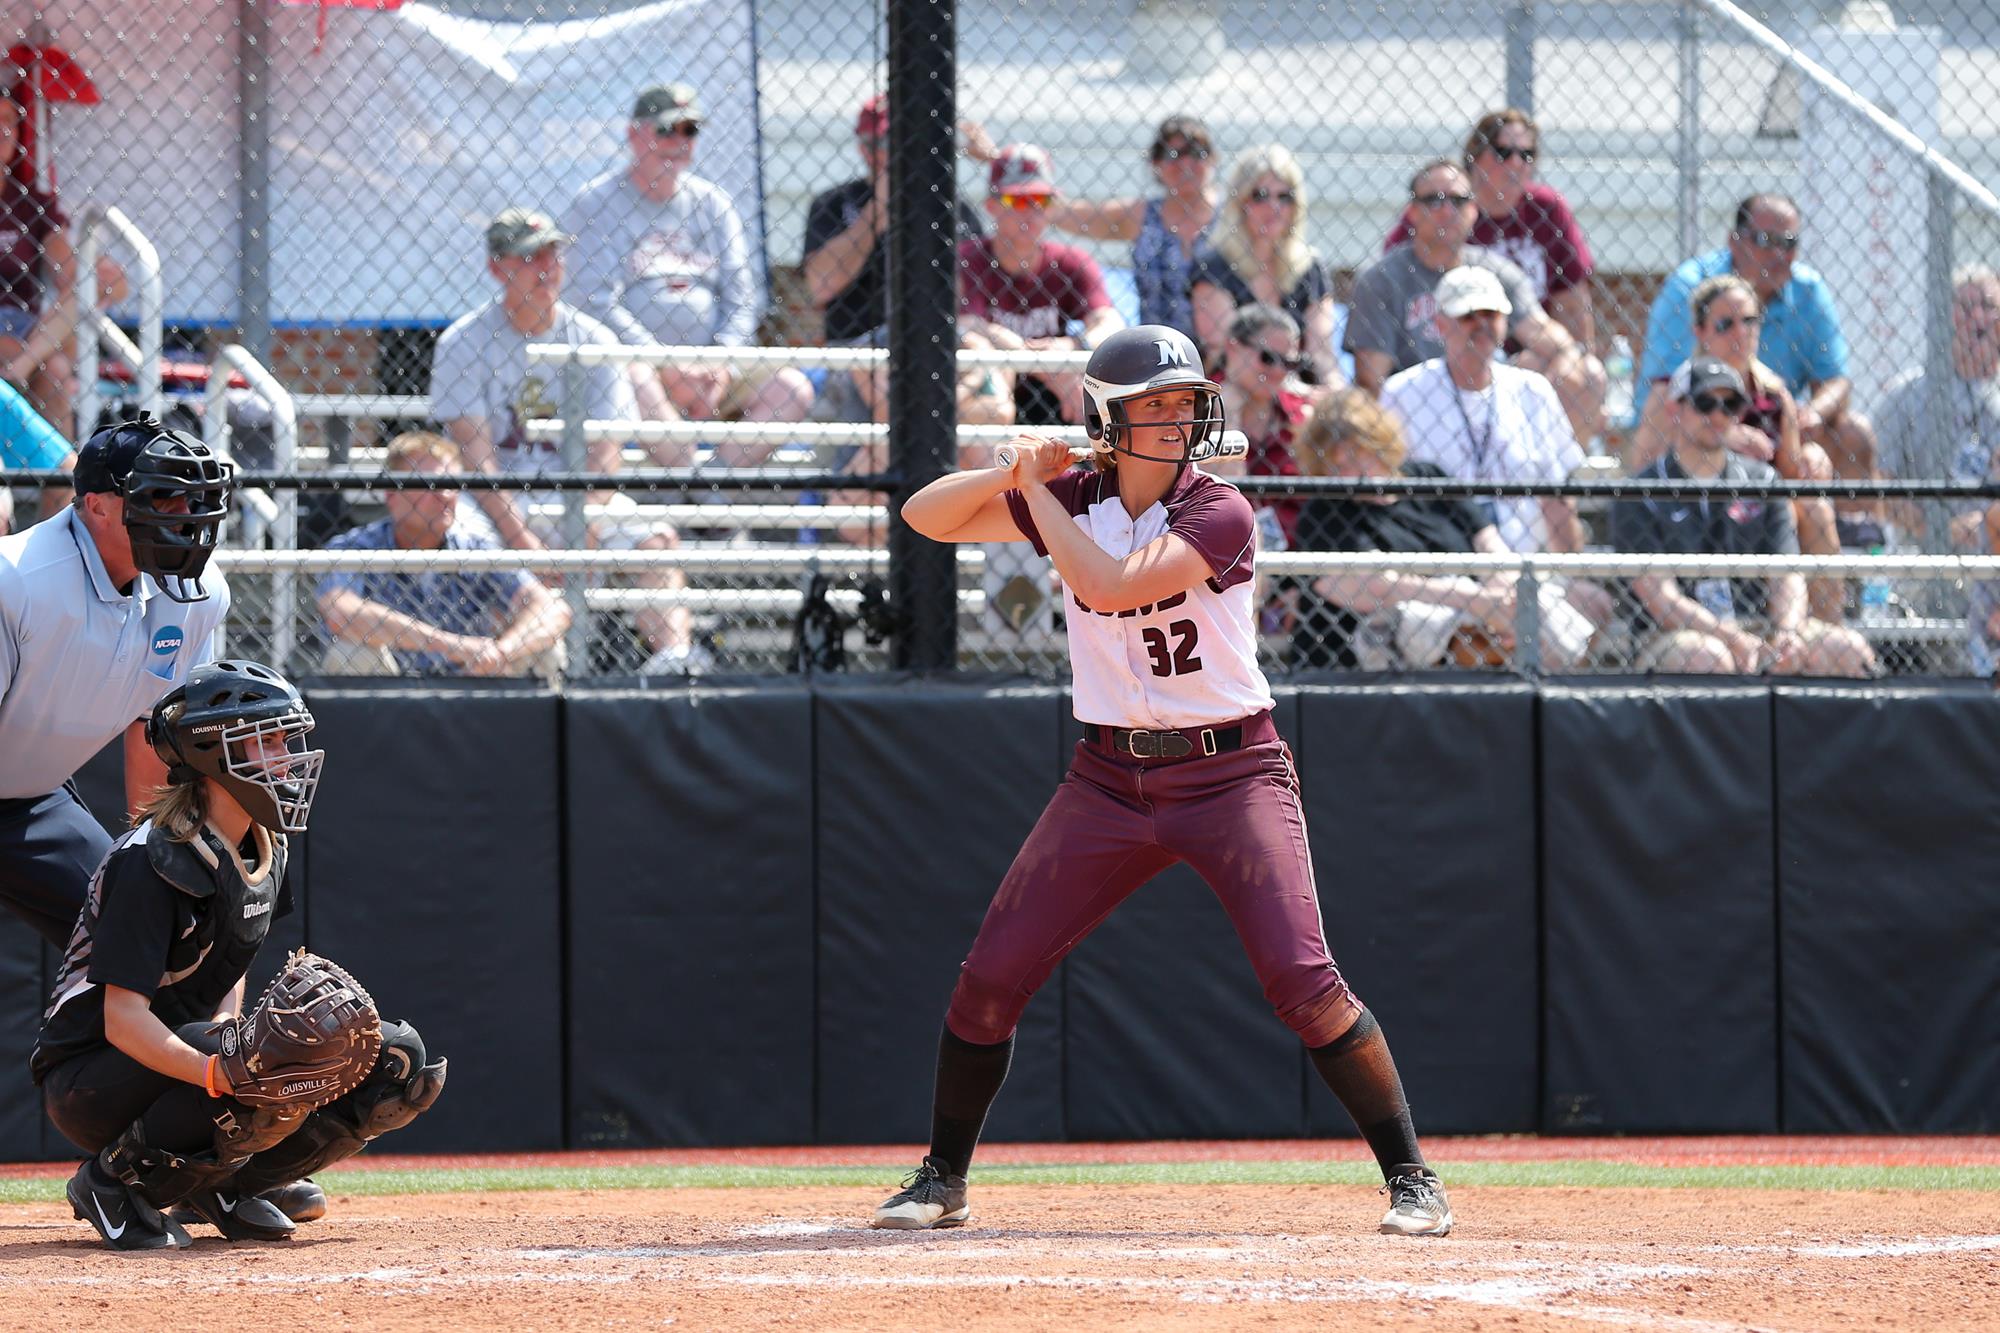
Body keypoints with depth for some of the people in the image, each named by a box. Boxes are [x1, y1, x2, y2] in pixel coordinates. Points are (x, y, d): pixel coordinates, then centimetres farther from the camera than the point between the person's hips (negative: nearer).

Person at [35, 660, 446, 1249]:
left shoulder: (265, 848, 5)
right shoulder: (150, 861, -21)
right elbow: (124, 1018, -27)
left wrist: (224, 1031, -6)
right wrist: (216, 1071, -44)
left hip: (188, 1049, 8)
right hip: (88, 1081, -8)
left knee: (396, 1058, -6)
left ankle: (222, 1184, 3)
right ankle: (116, 1178, -16)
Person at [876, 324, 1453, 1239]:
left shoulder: (1218, 513, -13)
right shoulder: (1074, 501, 2)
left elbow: (1109, 584, -26)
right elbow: (927, 516, 4)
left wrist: (1036, 492, -15)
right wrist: (1016, 475, -14)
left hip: (1231, 775, -4)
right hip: (1110, 778, 4)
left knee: (1303, 980, -17)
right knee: (990, 978, -1)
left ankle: (1410, 1177, -6)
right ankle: (942, 1181, 15)